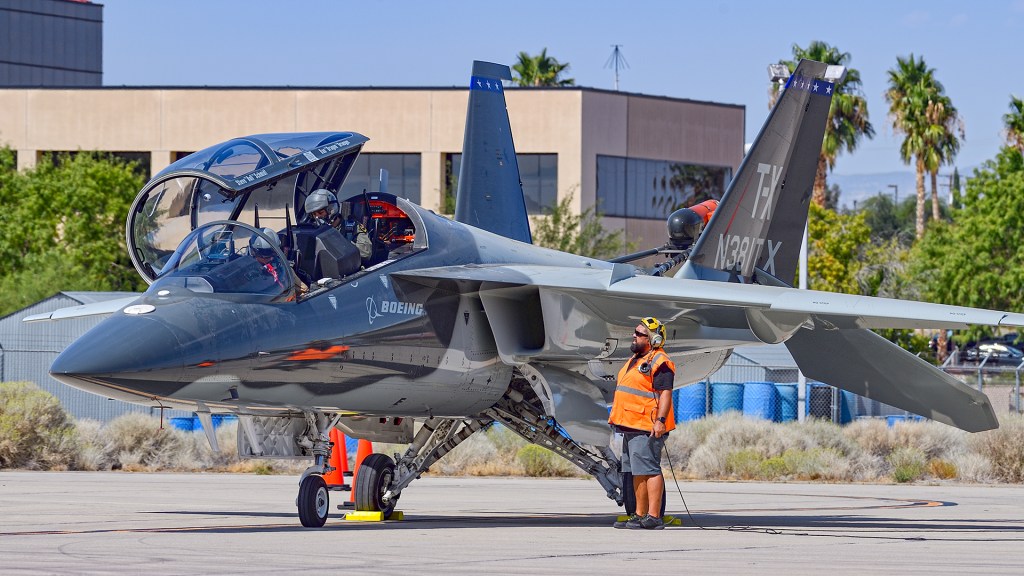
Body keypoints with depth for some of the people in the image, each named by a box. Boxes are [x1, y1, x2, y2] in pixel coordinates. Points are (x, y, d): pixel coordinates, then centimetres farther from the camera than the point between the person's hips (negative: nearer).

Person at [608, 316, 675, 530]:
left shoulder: (659, 362, -10)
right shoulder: (635, 360, 21)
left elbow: (665, 393, -17)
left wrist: (660, 420, -25)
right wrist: (618, 419, 26)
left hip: (647, 428, -10)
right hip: (632, 426, 10)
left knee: (649, 470, -13)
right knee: (637, 472, 11)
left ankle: (654, 517, -15)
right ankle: (639, 515, 14)